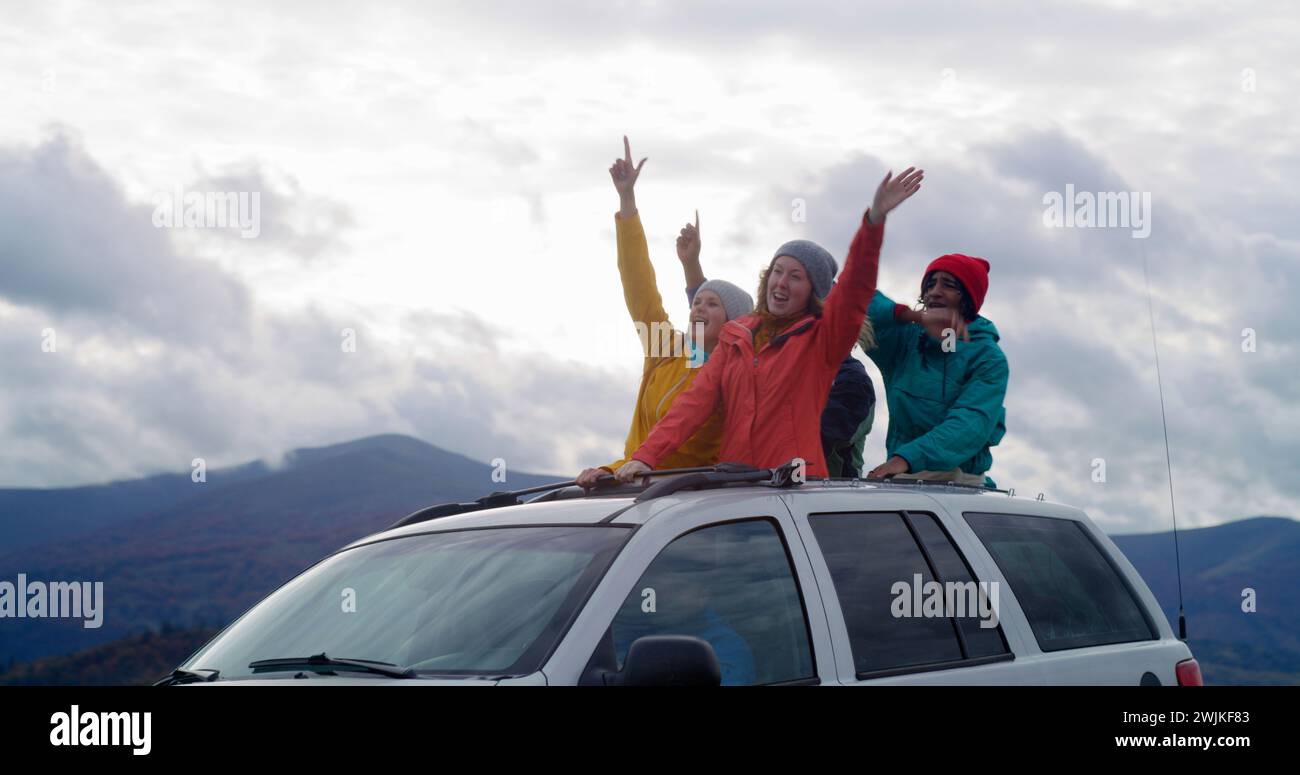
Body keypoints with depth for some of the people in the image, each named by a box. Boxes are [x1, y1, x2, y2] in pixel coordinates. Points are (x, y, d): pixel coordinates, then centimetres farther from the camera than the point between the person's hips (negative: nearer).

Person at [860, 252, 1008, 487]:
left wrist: (907, 458, -27)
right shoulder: (904, 339, 13)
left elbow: (973, 422, -13)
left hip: (959, 479, -3)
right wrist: (917, 317, -10)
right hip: (901, 478, 3)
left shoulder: (988, 358, 2)